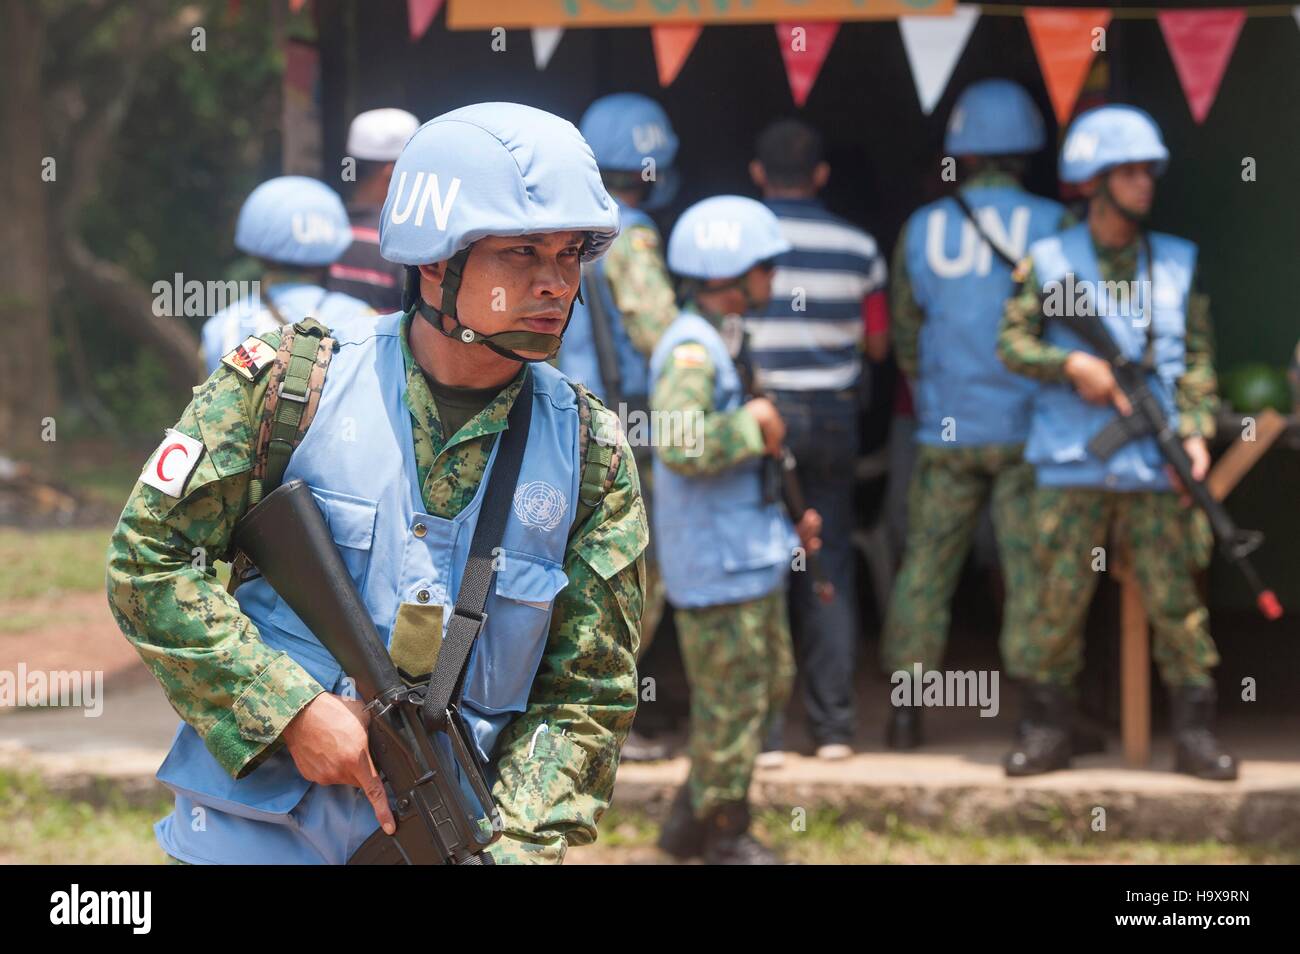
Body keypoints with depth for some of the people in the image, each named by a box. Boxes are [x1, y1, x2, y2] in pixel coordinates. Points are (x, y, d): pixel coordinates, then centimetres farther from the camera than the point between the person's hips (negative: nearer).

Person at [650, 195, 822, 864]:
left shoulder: (726, 343, 14)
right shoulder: (691, 351, -19)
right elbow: (679, 443, -35)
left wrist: (789, 515, 18)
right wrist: (754, 425, -22)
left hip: (752, 557, 10)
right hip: (718, 565, -10)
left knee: (770, 684, 18)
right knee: (733, 703, -1)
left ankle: (689, 822, 27)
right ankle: (725, 837, 13)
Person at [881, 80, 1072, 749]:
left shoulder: (921, 230, 3)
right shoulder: (1052, 227, -6)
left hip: (945, 433, 2)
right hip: (1027, 429, -2)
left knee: (925, 569, 9)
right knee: (1033, 571, 2)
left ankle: (904, 713, 9)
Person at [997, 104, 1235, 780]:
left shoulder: (1178, 264, 8)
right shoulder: (1049, 262, 4)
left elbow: (1199, 359, 7)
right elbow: (1012, 343, 1)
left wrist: (1196, 430, -6)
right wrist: (1074, 364, -14)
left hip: (1155, 469, 1)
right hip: (1071, 467, -1)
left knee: (1175, 599, 0)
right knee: (1057, 599, 2)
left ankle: (1195, 734, 7)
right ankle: (1046, 730, 12)